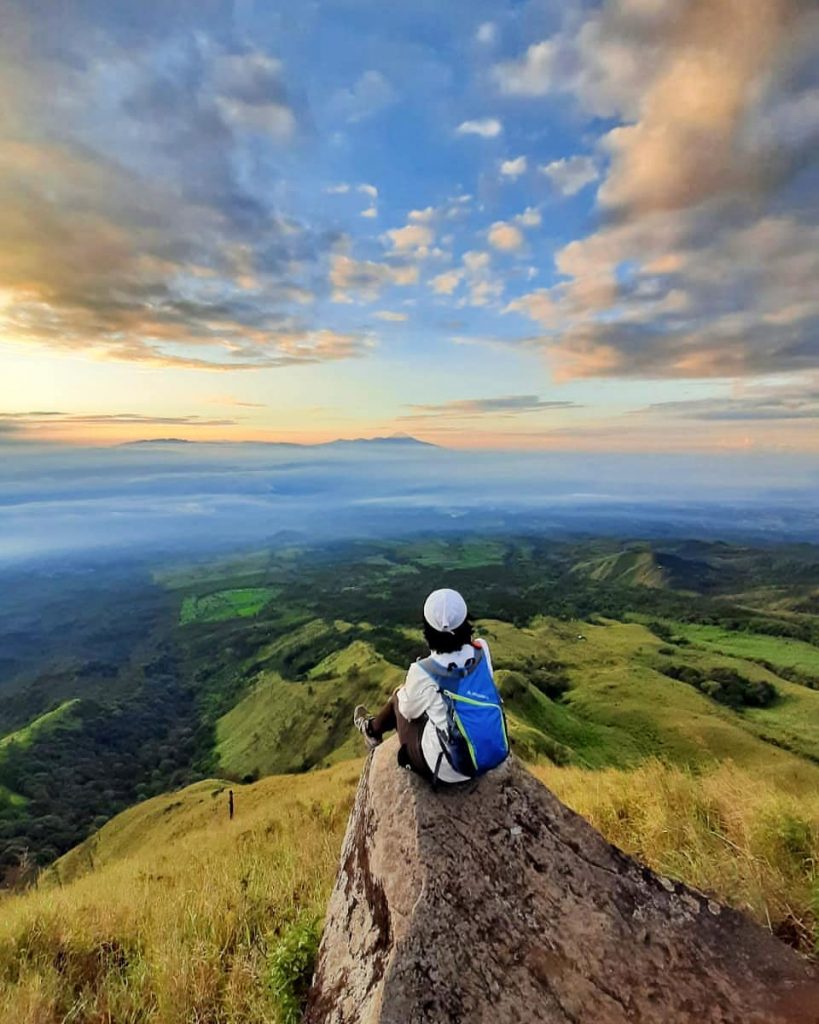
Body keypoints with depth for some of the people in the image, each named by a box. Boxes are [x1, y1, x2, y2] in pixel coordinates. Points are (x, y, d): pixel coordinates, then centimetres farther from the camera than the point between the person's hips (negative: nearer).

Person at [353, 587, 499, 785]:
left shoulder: (423, 672, -27)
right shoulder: (482, 650, -15)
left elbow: (409, 710, -5)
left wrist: (404, 691, 17)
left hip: (444, 770, -4)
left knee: (399, 697, 19)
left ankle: (372, 730, 51)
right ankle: (375, 728, 51)